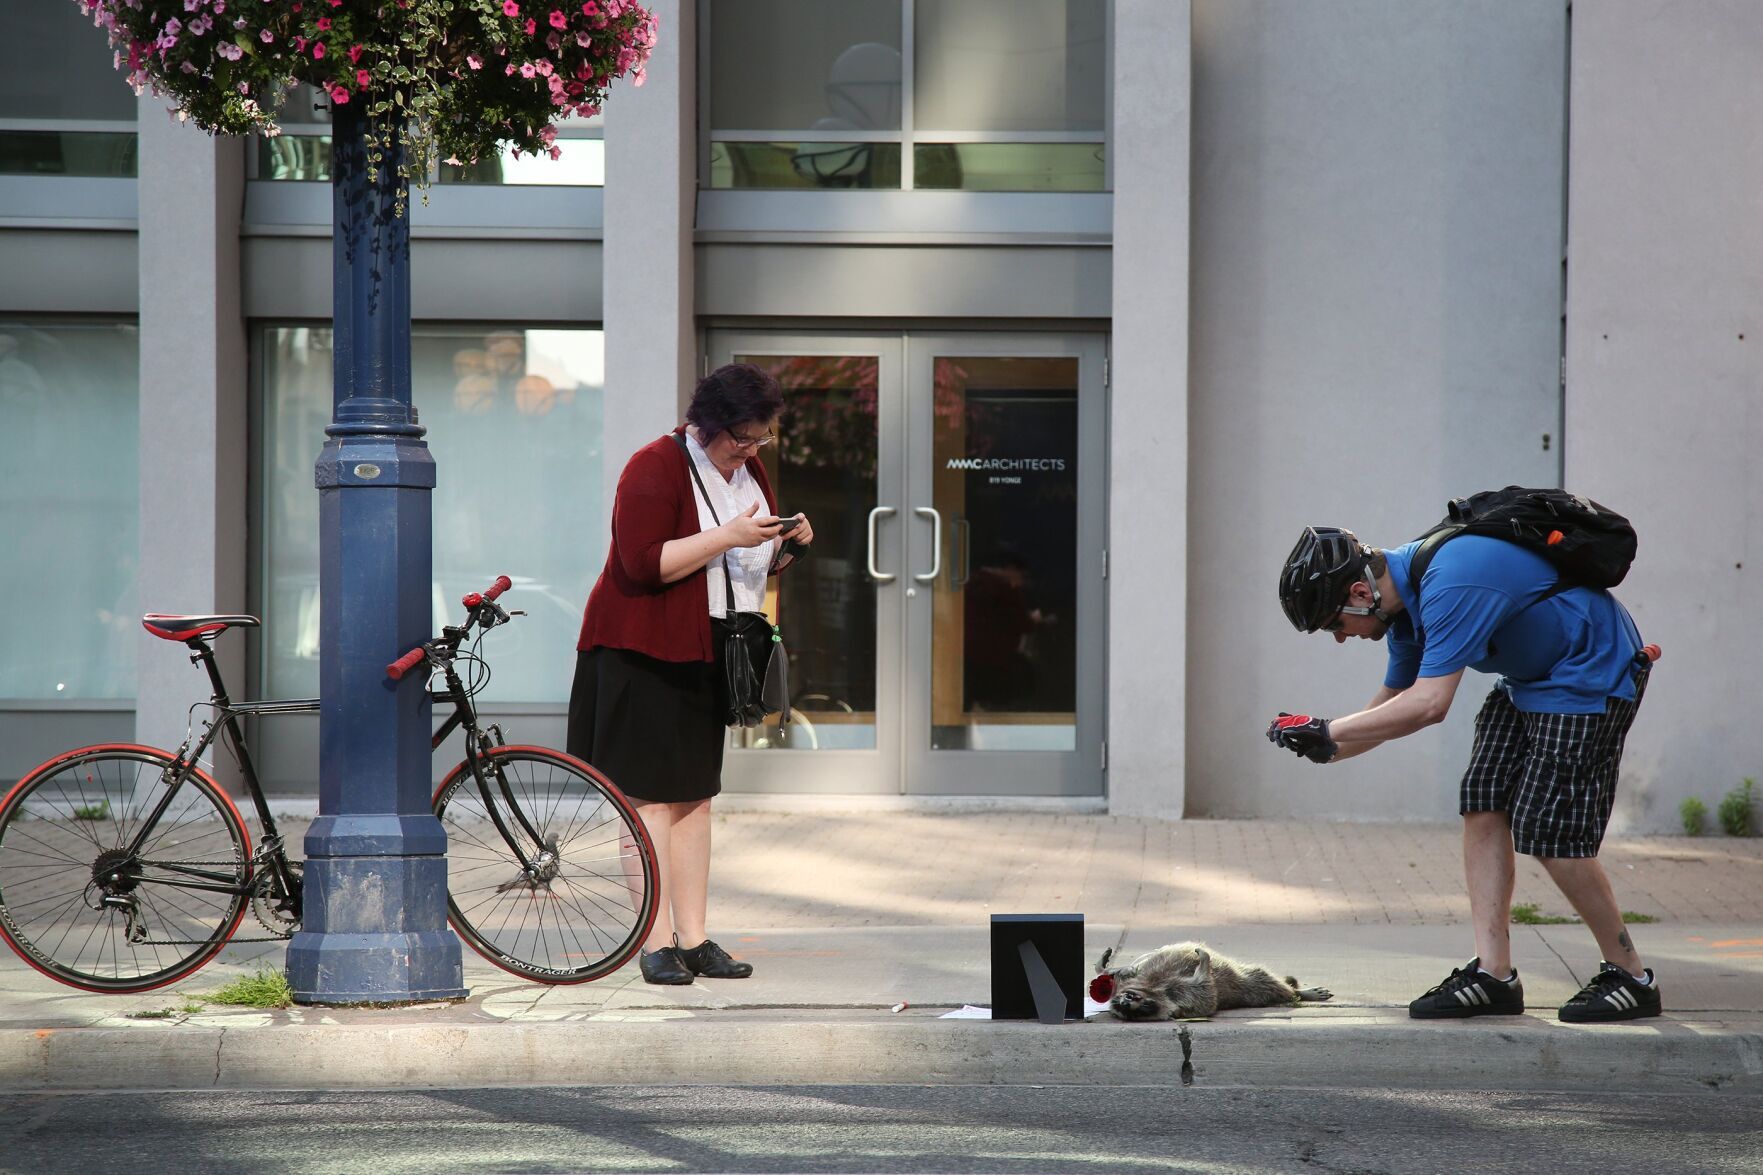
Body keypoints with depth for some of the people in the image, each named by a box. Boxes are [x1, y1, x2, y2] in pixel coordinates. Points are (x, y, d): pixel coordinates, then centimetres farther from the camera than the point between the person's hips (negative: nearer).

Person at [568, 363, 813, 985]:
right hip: (642, 653, -8)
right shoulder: (656, 468, -13)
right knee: (651, 795, -8)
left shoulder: (748, 470, 12)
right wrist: (728, 537, -26)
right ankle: (658, 943, -7)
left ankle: (694, 938, 9)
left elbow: (759, 564, 20)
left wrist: (788, 544, -2)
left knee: (695, 794, 8)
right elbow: (644, 563, -22)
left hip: (706, 655, 8)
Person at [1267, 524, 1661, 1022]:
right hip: (1529, 678, 10)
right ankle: (1492, 974, 0)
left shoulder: (1451, 586, -31)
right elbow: (1394, 701, 11)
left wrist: (1327, 731, -30)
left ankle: (1630, 977, 3)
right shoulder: (1406, 592, 2)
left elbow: (1429, 705, -37)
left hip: (1592, 675, -10)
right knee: (1484, 804, 0)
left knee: (1549, 833, -11)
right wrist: (1326, 750, -4)